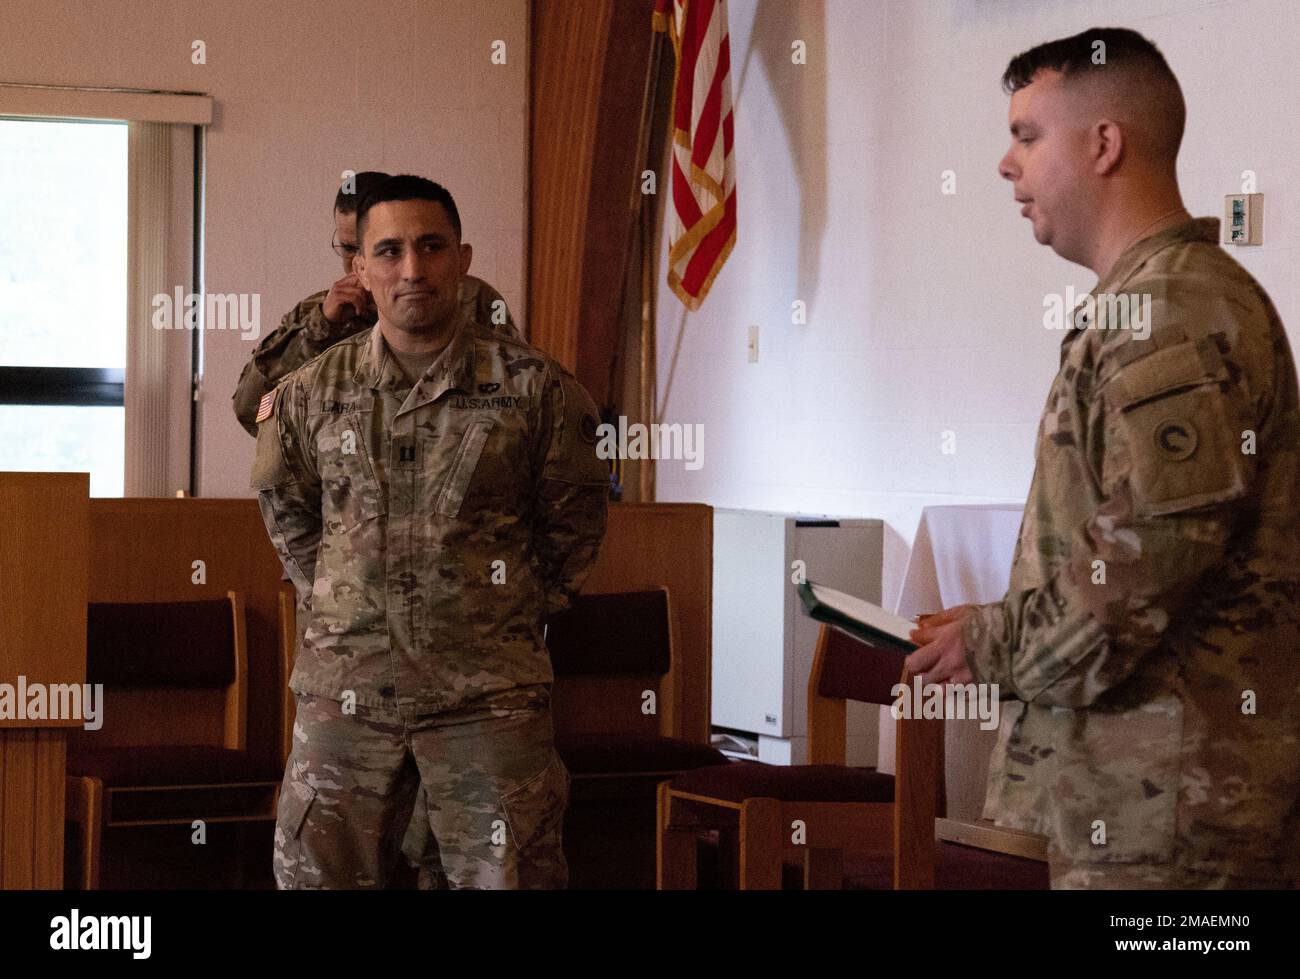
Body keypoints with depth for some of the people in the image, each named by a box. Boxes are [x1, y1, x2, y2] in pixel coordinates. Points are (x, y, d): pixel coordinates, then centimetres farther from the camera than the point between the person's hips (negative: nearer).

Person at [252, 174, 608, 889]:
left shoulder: (534, 387, -2)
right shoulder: (313, 391, 4)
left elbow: (574, 516, 9)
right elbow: (284, 509, 20)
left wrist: (520, 616, 7)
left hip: (488, 695, -2)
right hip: (343, 688, 2)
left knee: (506, 877, -1)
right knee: (318, 876, 7)